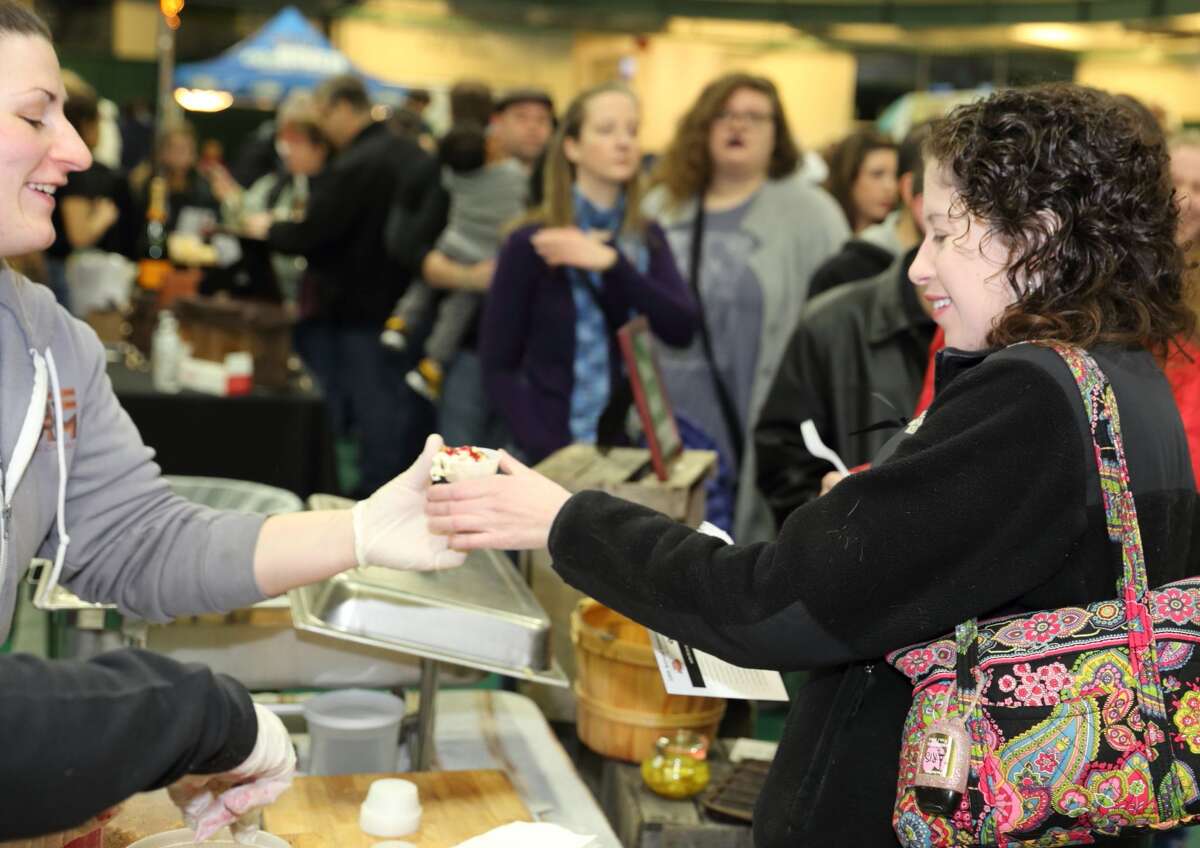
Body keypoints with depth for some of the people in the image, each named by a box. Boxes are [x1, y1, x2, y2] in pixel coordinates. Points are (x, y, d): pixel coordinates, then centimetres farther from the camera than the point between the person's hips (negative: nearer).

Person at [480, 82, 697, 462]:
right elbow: (498, 367, -8)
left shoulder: (648, 239, 5)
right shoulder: (531, 243, -8)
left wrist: (610, 263, -20)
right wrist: (548, 450, -19)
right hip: (558, 450, -4)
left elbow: (682, 327, -10)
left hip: (635, 443, 4)